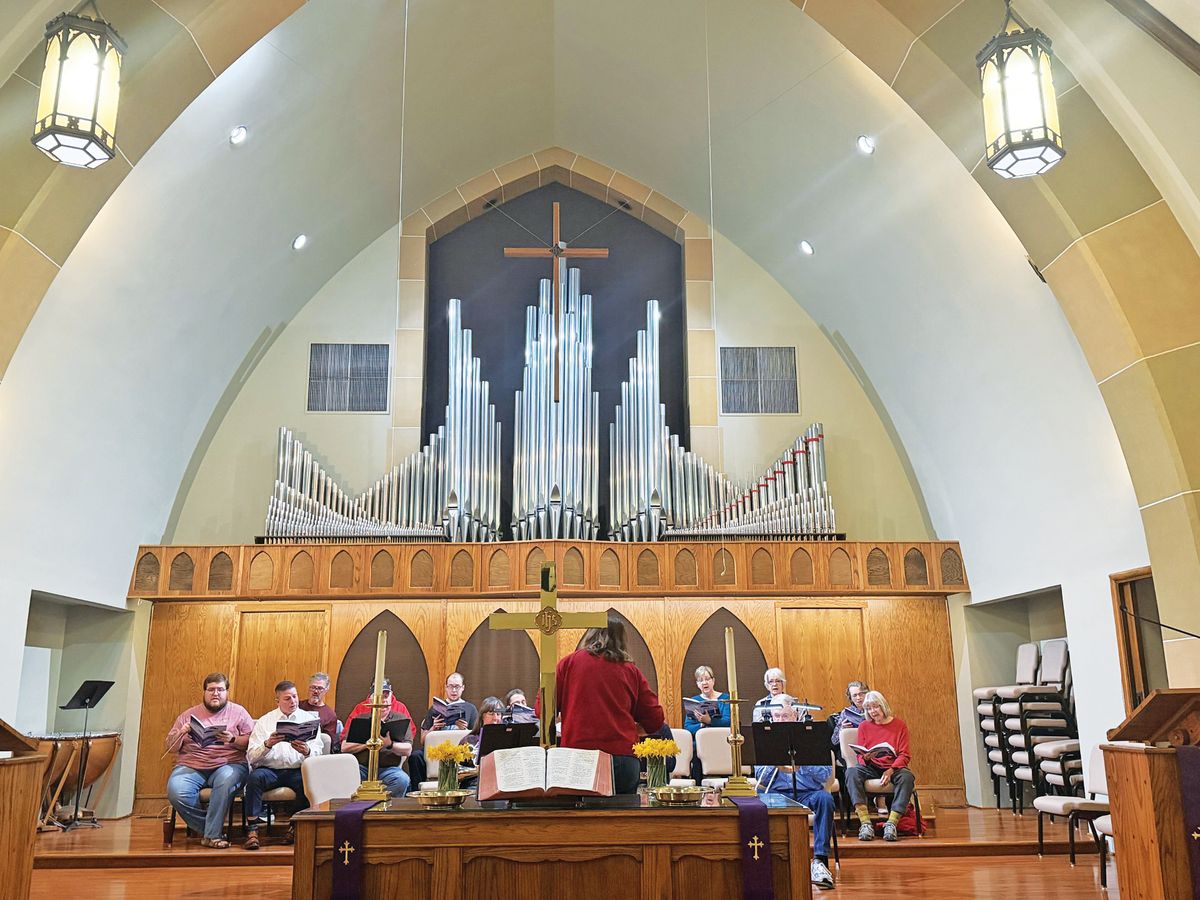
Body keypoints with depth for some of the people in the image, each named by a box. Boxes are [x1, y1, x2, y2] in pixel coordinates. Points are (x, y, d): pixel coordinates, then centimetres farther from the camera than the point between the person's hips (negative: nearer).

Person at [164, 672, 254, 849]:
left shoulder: (238, 712, 12)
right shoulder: (189, 714, 19)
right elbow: (170, 747, 17)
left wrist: (232, 740, -14)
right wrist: (181, 733, -3)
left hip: (228, 764, -2)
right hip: (191, 766, 2)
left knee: (227, 780, -37)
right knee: (176, 791, -29)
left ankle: (212, 834, -22)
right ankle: (215, 829, -13)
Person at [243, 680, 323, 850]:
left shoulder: (309, 719, 11)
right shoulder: (264, 721, 10)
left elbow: (318, 754, 1)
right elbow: (251, 757, 0)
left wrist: (307, 751, -23)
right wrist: (267, 745, -20)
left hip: (297, 770, 0)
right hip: (269, 770, 0)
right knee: (255, 777, -32)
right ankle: (252, 829, -24)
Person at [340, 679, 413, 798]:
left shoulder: (400, 718, 10)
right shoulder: (359, 717, 12)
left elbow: (408, 750, -2)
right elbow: (344, 747, 1)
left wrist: (390, 744, -21)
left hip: (389, 768, 0)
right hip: (361, 767, 0)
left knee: (403, 780, -33)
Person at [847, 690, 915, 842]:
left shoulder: (899, 725, 6)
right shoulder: (864, 727, 11)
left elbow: (904, 755, -1)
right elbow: (860, 756, 8)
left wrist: (891, 770, -19)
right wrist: (866, 758, -18)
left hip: (893, 767, -1)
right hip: (871, 767, 1)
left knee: (907, 776, -36)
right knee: (851, 772, -30)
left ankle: (891, 823, -37)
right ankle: (865, 823, -38)